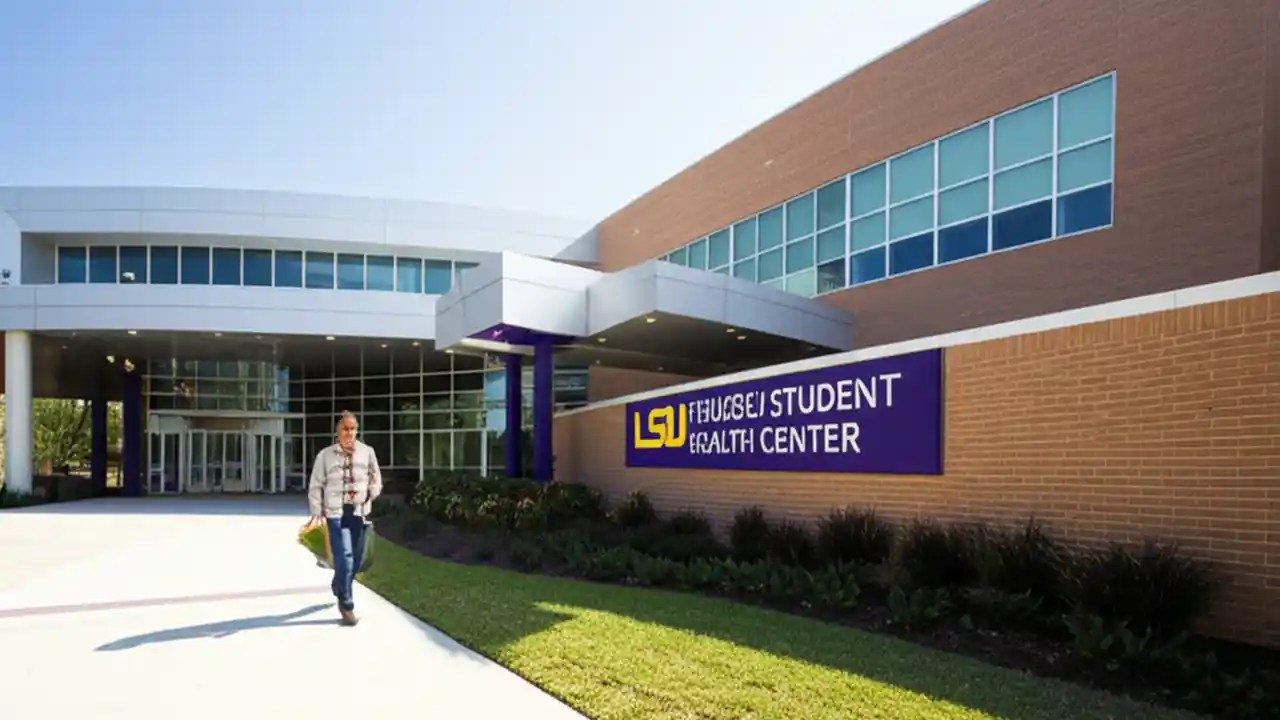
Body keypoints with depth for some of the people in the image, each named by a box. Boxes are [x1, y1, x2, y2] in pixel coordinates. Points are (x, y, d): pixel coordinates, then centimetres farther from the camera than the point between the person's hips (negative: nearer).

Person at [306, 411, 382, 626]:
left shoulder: (367, 452, 2)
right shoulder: (325, 455, -2)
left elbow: (376, 480, 11)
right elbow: (316, 485, 1)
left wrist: (368, 496, -5)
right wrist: (317, 513, -5)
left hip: (359, 513, 3)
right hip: (336, 513, -3)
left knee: (356, 559, 13)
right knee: (344, 558, -9)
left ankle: (339, 588, 42)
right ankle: (347, 605, 3)